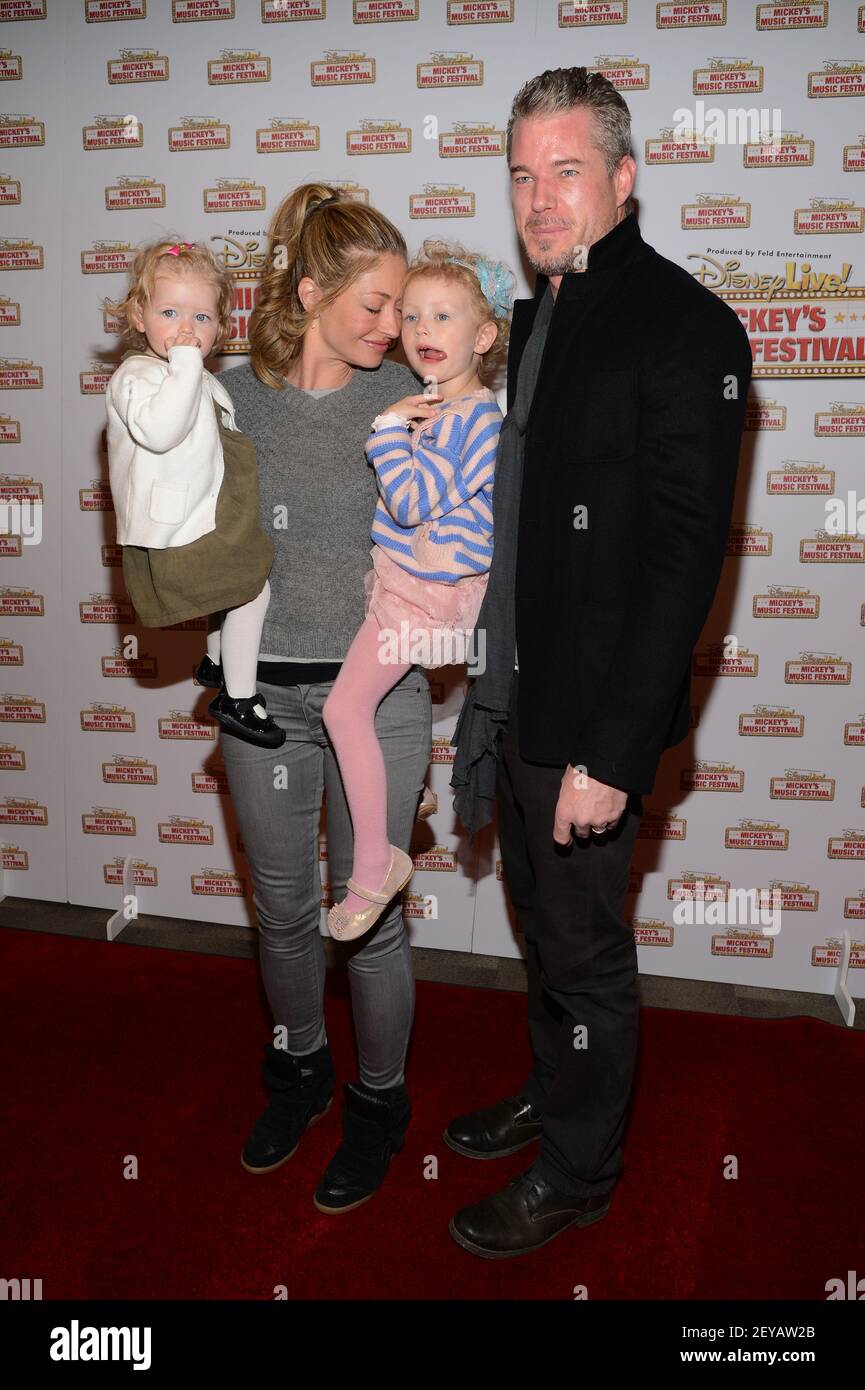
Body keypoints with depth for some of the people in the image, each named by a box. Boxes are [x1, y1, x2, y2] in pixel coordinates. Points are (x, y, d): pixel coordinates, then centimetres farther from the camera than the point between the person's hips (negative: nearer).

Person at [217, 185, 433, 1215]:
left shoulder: (406, 396, -3)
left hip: (377, 693, -1)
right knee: (282, 907, 16)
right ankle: (298, 1074, 43)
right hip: (264, 692, 2)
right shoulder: (233, 400, -1)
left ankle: (378, 1102, 32)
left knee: (367, 916, 7)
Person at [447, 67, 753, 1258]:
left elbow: (684, 556, -21)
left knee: (585, 952, 8)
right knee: (541, 922, 23)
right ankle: (553, 1093, 45)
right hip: (515, 696, 8)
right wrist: (492, 691, 14)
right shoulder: (538, 318, 12)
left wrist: (611, 750, -23)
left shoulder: (683, 327, -15)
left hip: (592, 717, -8)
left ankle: (576, 1173, 29)